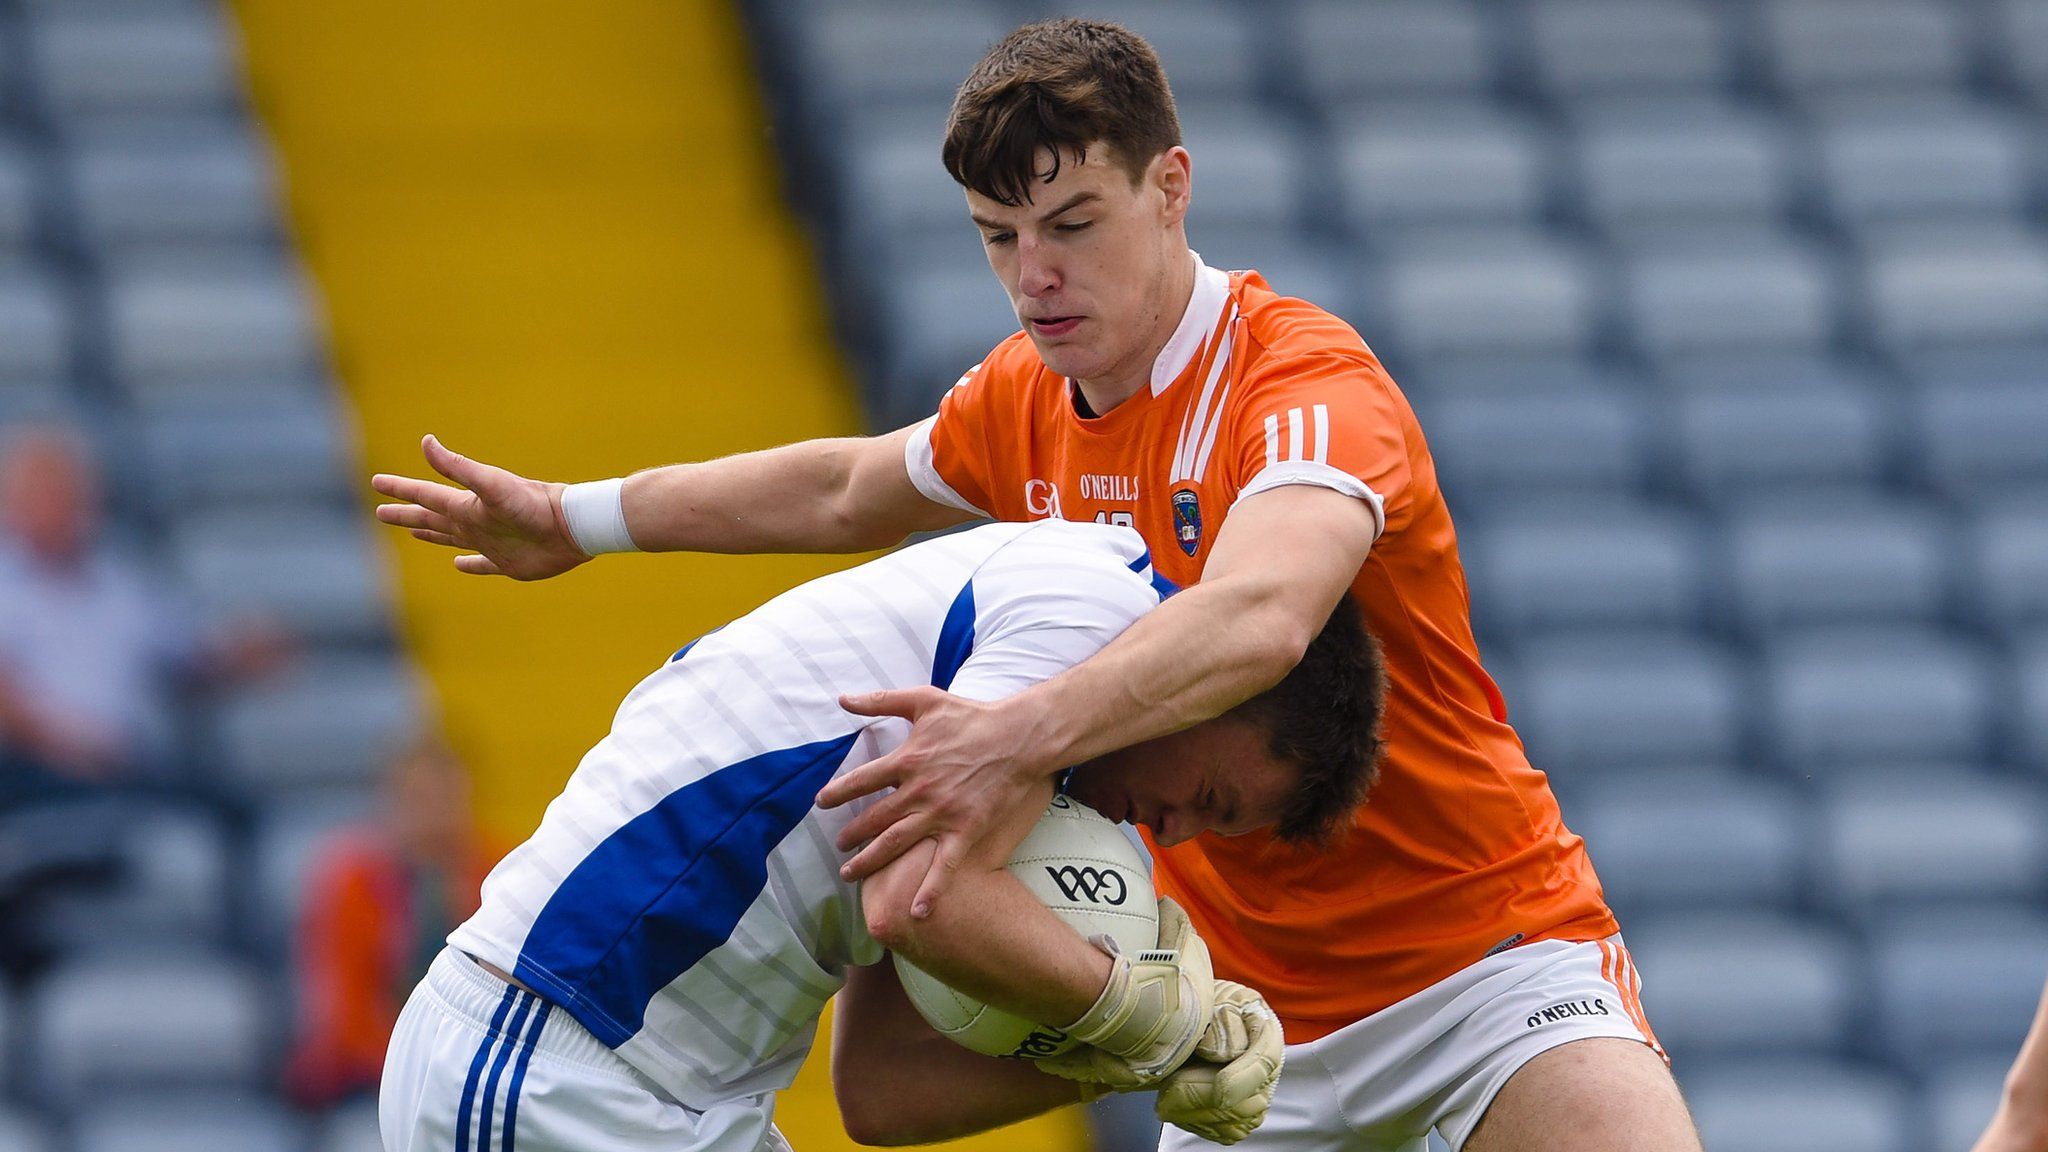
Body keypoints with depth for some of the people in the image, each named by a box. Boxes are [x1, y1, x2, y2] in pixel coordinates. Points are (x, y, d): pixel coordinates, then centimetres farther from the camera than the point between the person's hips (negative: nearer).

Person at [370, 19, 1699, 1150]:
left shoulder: (1309, 381, -21)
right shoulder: (1026, 404, 4)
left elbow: (1259, 618, -43)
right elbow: (853, 489, 27)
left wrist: (1031, 737, -57)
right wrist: (580, 518, 33)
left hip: (1484, 944, -6)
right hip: (1260, 1004, 6)